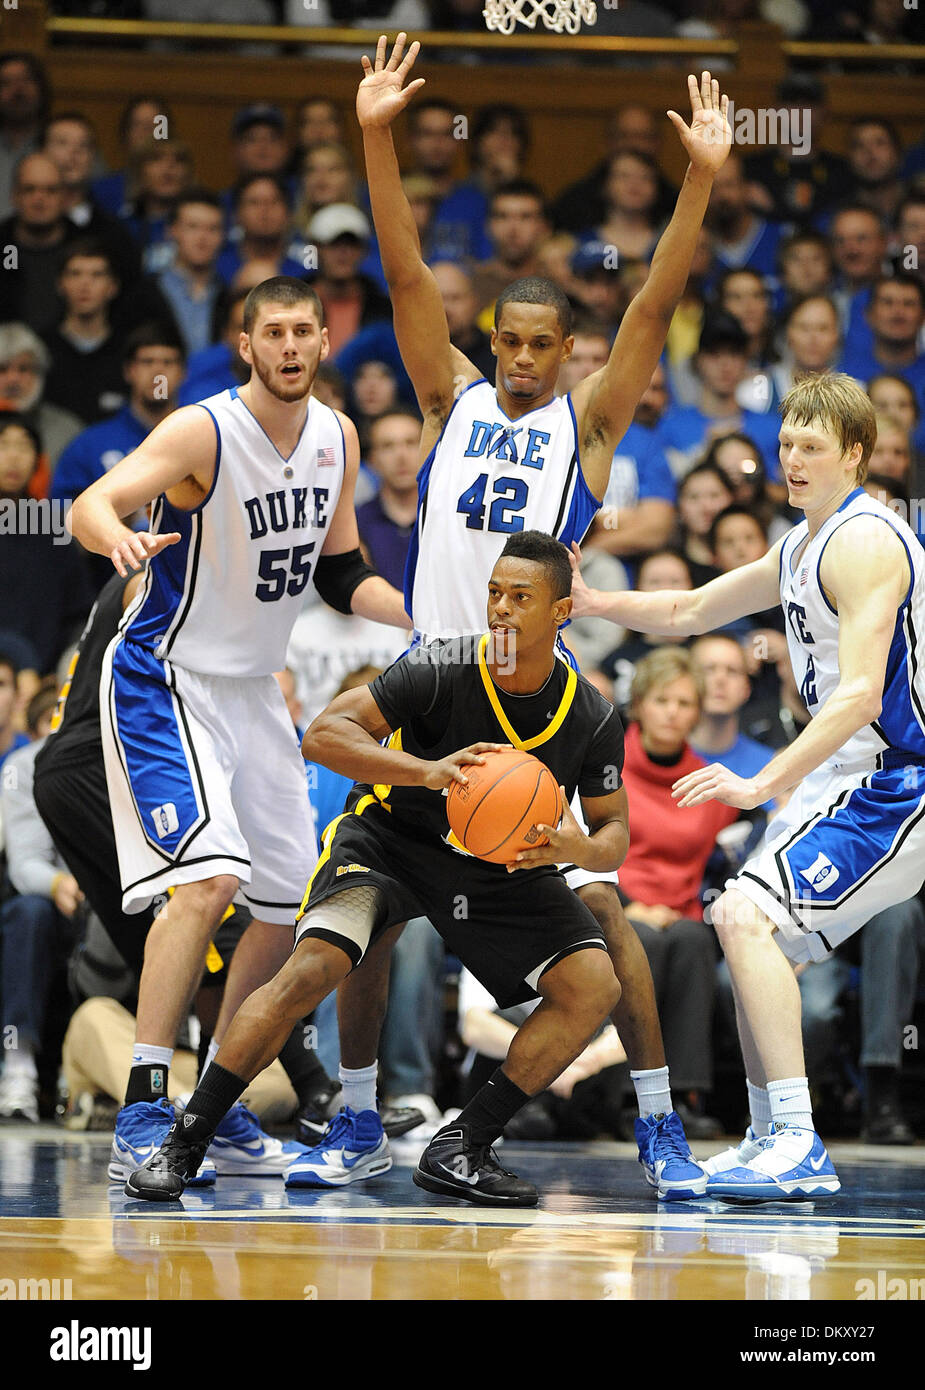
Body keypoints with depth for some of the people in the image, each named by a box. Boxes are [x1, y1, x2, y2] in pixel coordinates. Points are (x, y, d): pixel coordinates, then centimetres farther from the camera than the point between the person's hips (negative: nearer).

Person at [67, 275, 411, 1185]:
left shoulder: (337, 439, 2)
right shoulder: (204, 433, -20)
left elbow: (339, 572, 14)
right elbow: (90, 506, -33)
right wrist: (119, 536, -55)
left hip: (253, 689, 8)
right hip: (164, 678, -8)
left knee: (289, 900, 9)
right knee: (210, 876, -24)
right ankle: (141, 1116, -23)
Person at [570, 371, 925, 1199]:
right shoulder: (802, 549, 15)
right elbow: (689, 612, 25)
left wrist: (763, 785, -33)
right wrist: (594, 603, 7)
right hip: (843, 781, 11)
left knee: (746, 916, -21)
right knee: (752, 930, 16)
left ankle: (799, 1146, -25)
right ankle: (772, 1145, 22)